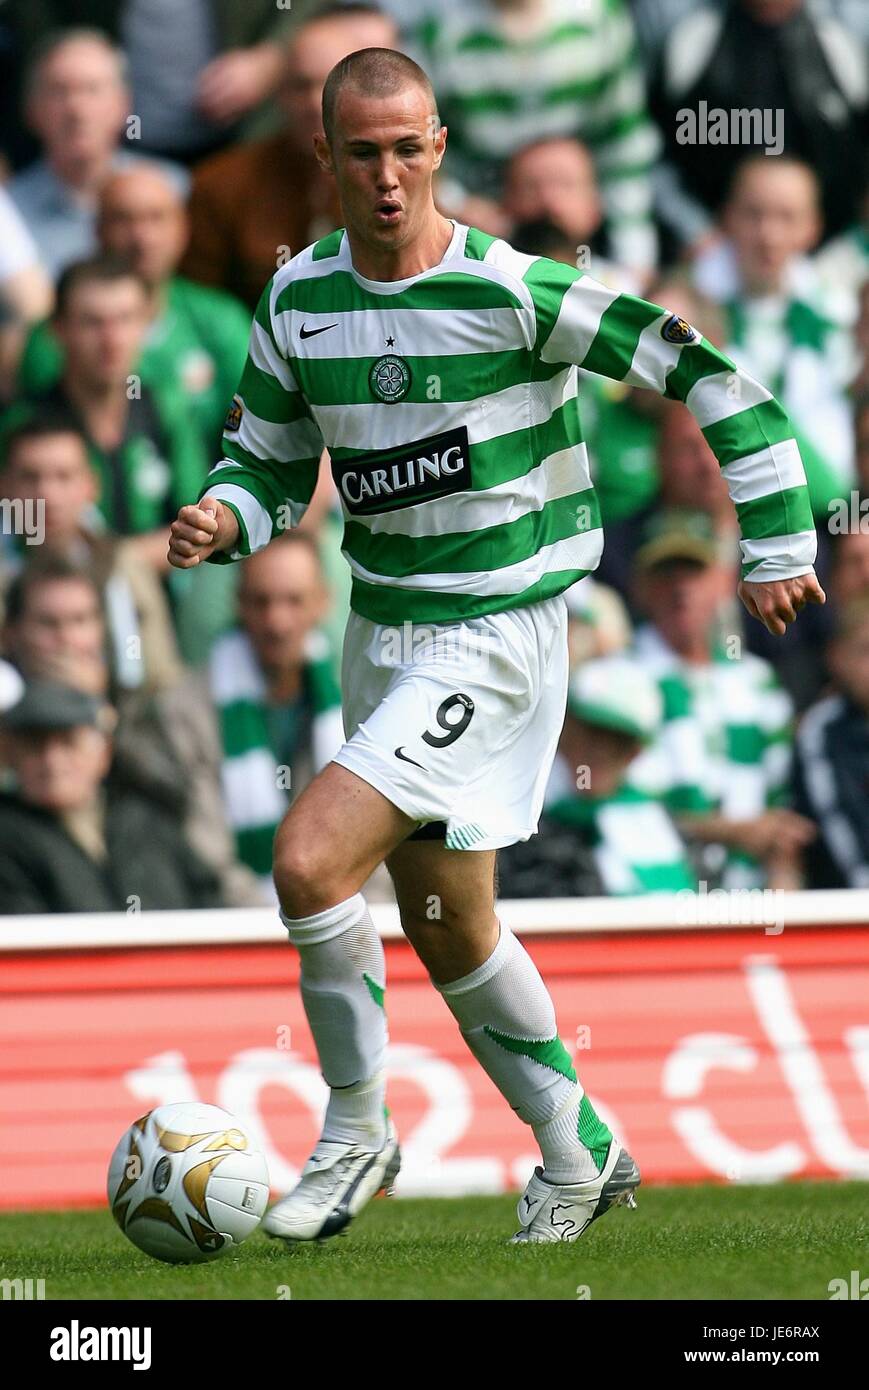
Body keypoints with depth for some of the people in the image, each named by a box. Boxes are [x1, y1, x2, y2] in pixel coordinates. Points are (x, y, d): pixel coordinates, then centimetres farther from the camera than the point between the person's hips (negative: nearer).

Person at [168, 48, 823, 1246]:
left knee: (310, 858, -20)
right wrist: (221, 521, -9)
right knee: (444, 923, 15)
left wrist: (776, 541, -12)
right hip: (384, 633, 7)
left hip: (497, 639, -7)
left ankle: (355, 1132, -1)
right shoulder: (298, 302, 1)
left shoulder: (514, 292, -17)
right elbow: (271, 460, 14)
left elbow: (705, 368, -13)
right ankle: (580, 1154, 33)